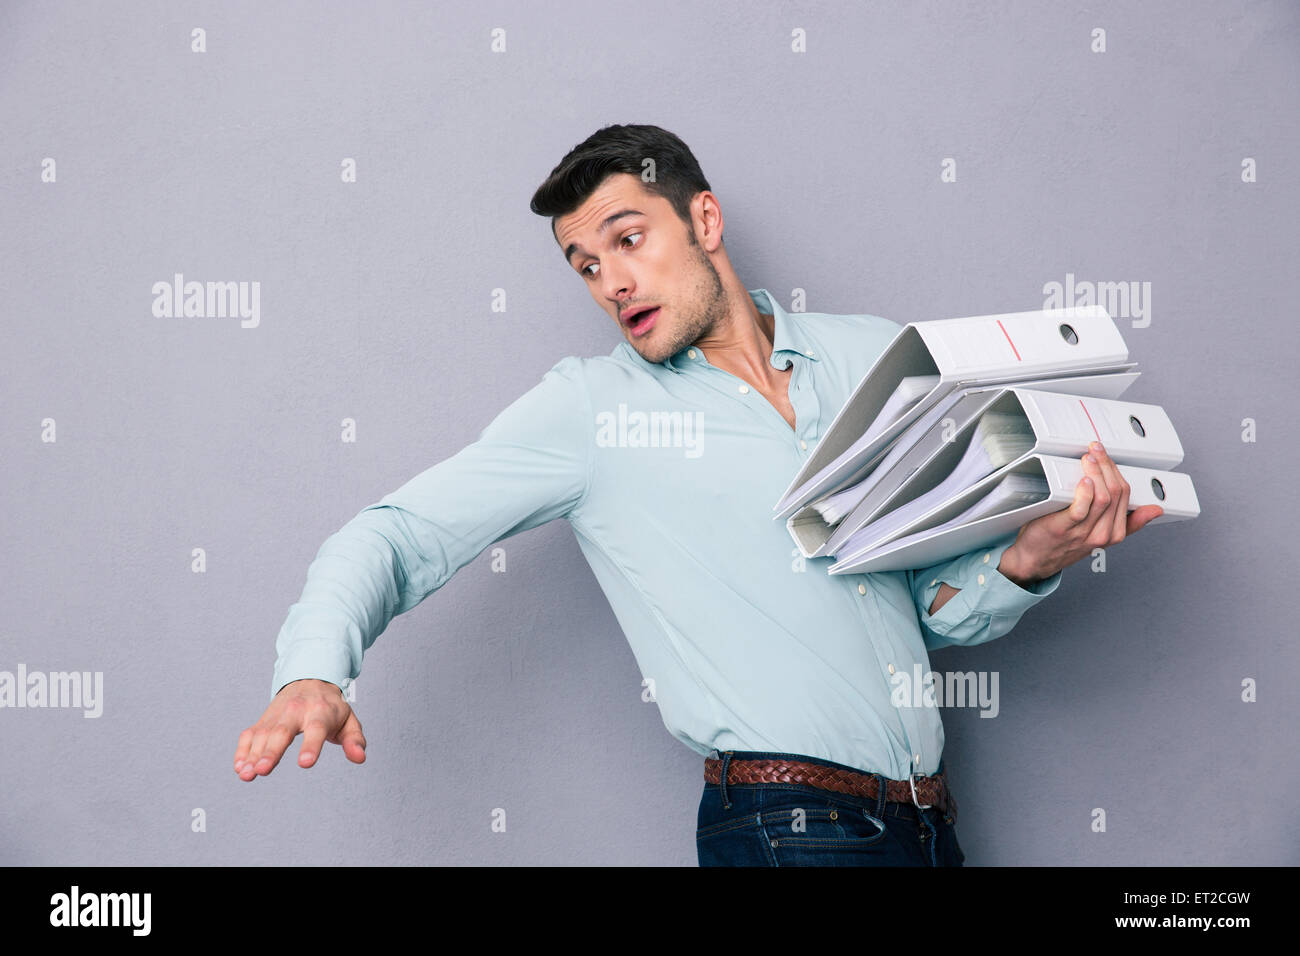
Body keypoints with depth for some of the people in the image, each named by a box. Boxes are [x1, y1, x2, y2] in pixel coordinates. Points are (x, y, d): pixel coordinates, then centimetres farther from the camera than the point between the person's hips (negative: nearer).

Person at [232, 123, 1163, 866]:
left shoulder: (875, 354, 8)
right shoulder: (587, 405, 0)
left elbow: (946, 610, 12)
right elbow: (398, 535, -4)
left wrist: (1028, 561, -9)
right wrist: (313, 673, -22)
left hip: (934, 822, 4)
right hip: (789, 825, -4)